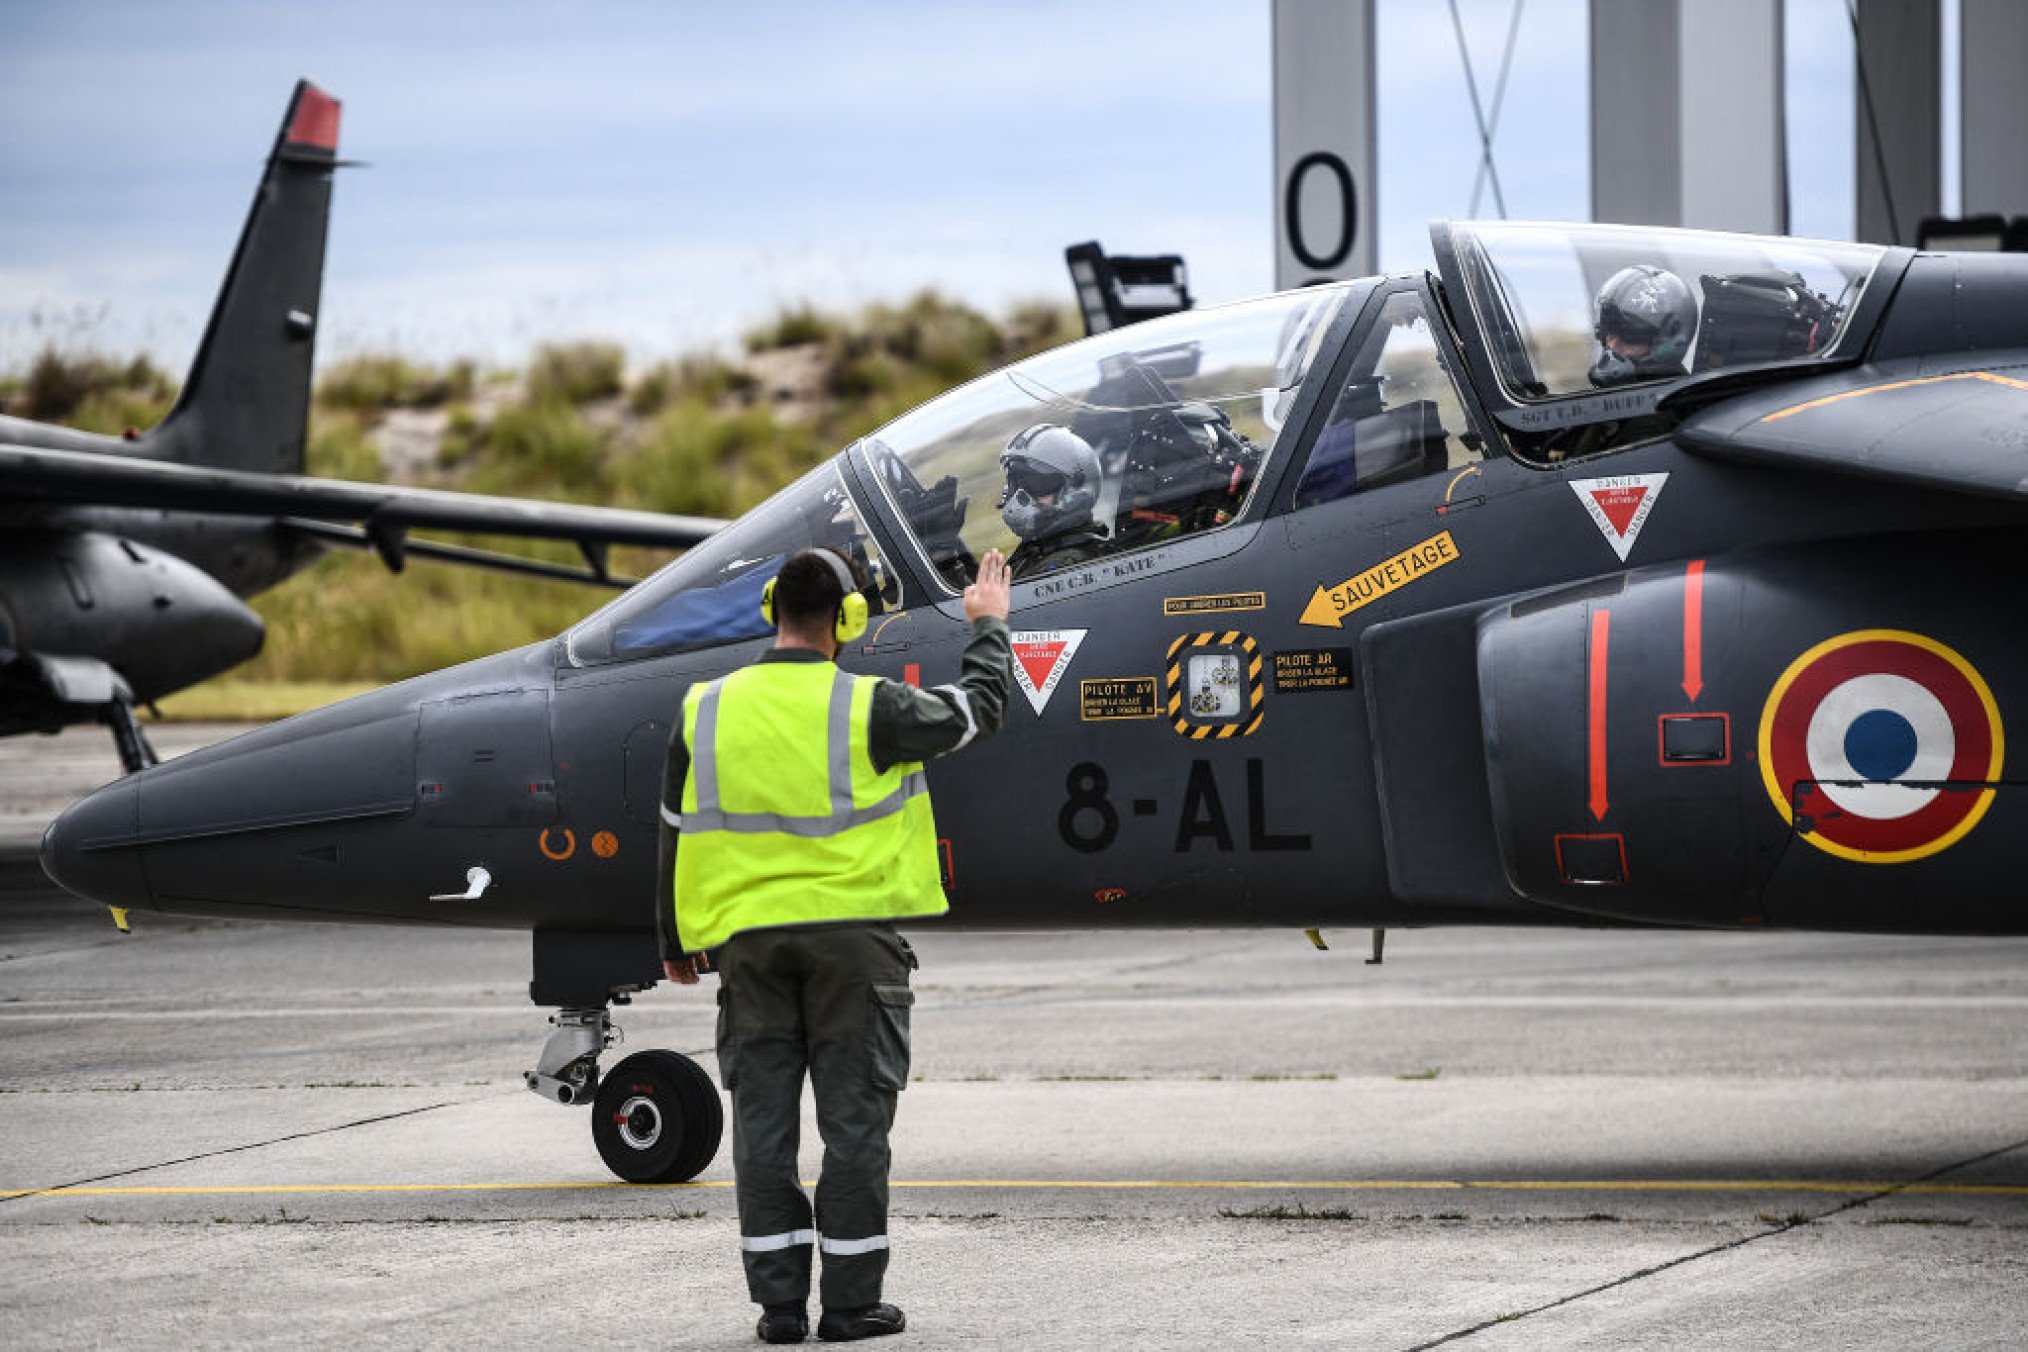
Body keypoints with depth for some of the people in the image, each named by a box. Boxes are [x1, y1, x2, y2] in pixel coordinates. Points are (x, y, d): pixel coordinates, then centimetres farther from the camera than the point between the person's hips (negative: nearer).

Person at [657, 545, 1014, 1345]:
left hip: (749, 940, 3)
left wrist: (678, 943, 17)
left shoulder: (706, 712, -1)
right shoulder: (868, 710, -11)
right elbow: (980, 710, 4)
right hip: (851, 933, -3)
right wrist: (989, 626, 22)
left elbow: (679, 835, 6)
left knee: (765, 1121, 7)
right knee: (854, 1120, 4)